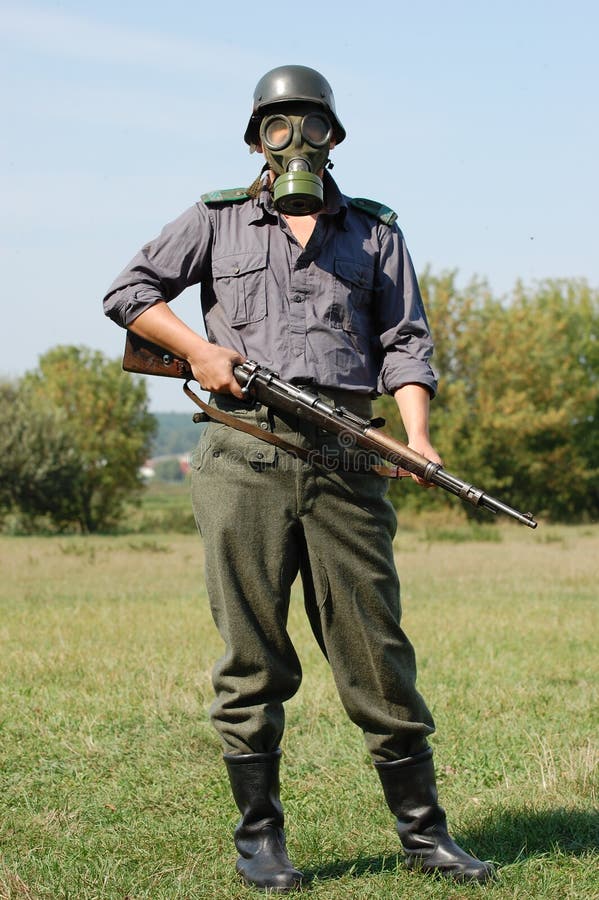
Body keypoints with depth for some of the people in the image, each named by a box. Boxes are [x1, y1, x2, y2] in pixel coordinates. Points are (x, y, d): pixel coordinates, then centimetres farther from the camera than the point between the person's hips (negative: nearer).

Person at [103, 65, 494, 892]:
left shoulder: (375, 232, 17)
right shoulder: (218, 220, 14)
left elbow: (405, 342, 11)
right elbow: (129, 292, 16)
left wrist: (417, 435, -5)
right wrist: (199, 350, -1)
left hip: (345, 460, 1)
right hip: (243, 459, -1)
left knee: (377, 652, 2)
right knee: (252, 660, 1)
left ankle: (424, 833, 10)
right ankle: (259, 837, 11)